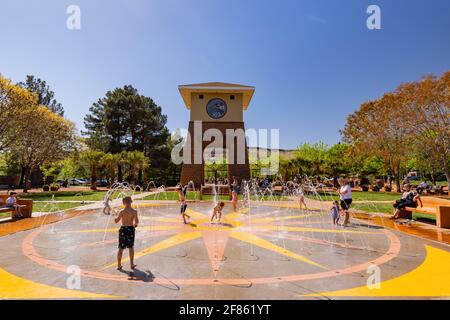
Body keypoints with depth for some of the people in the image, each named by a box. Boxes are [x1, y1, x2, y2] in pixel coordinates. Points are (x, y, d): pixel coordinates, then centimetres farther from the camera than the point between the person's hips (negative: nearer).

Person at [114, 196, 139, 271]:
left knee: (121, 248, 11)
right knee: (131, 247, 15)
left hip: (123, 229, -1)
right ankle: (132, 264, 22)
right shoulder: (134, 211, -10)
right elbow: (136, 222, -12)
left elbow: (116, 221, -6)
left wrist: (116, 217, 15)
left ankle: (119, 265, 18)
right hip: (131, 229, 1)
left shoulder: (122, 212, -12)